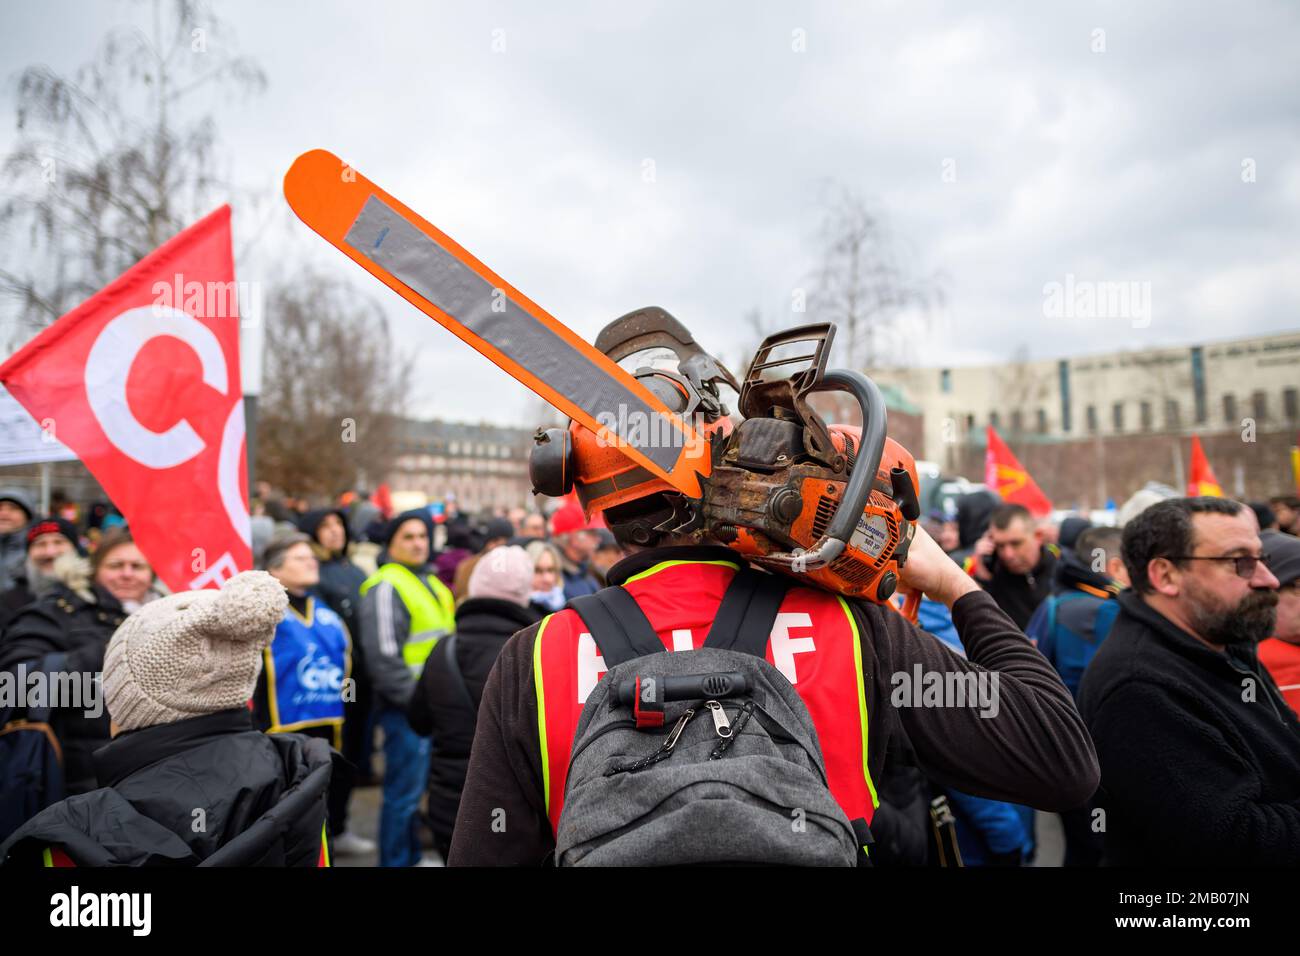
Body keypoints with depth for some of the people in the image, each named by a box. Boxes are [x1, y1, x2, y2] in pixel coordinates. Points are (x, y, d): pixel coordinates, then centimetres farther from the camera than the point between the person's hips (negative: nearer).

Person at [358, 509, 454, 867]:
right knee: (404, 793, -1)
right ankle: (395, 861, 11)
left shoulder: (431, 583, 16)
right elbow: (383, 656, -19)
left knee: (414, 788, 19)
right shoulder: (386, 586, -13)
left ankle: (411, 857, 31)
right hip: (405, 709, -9)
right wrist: (415, 699, -17)